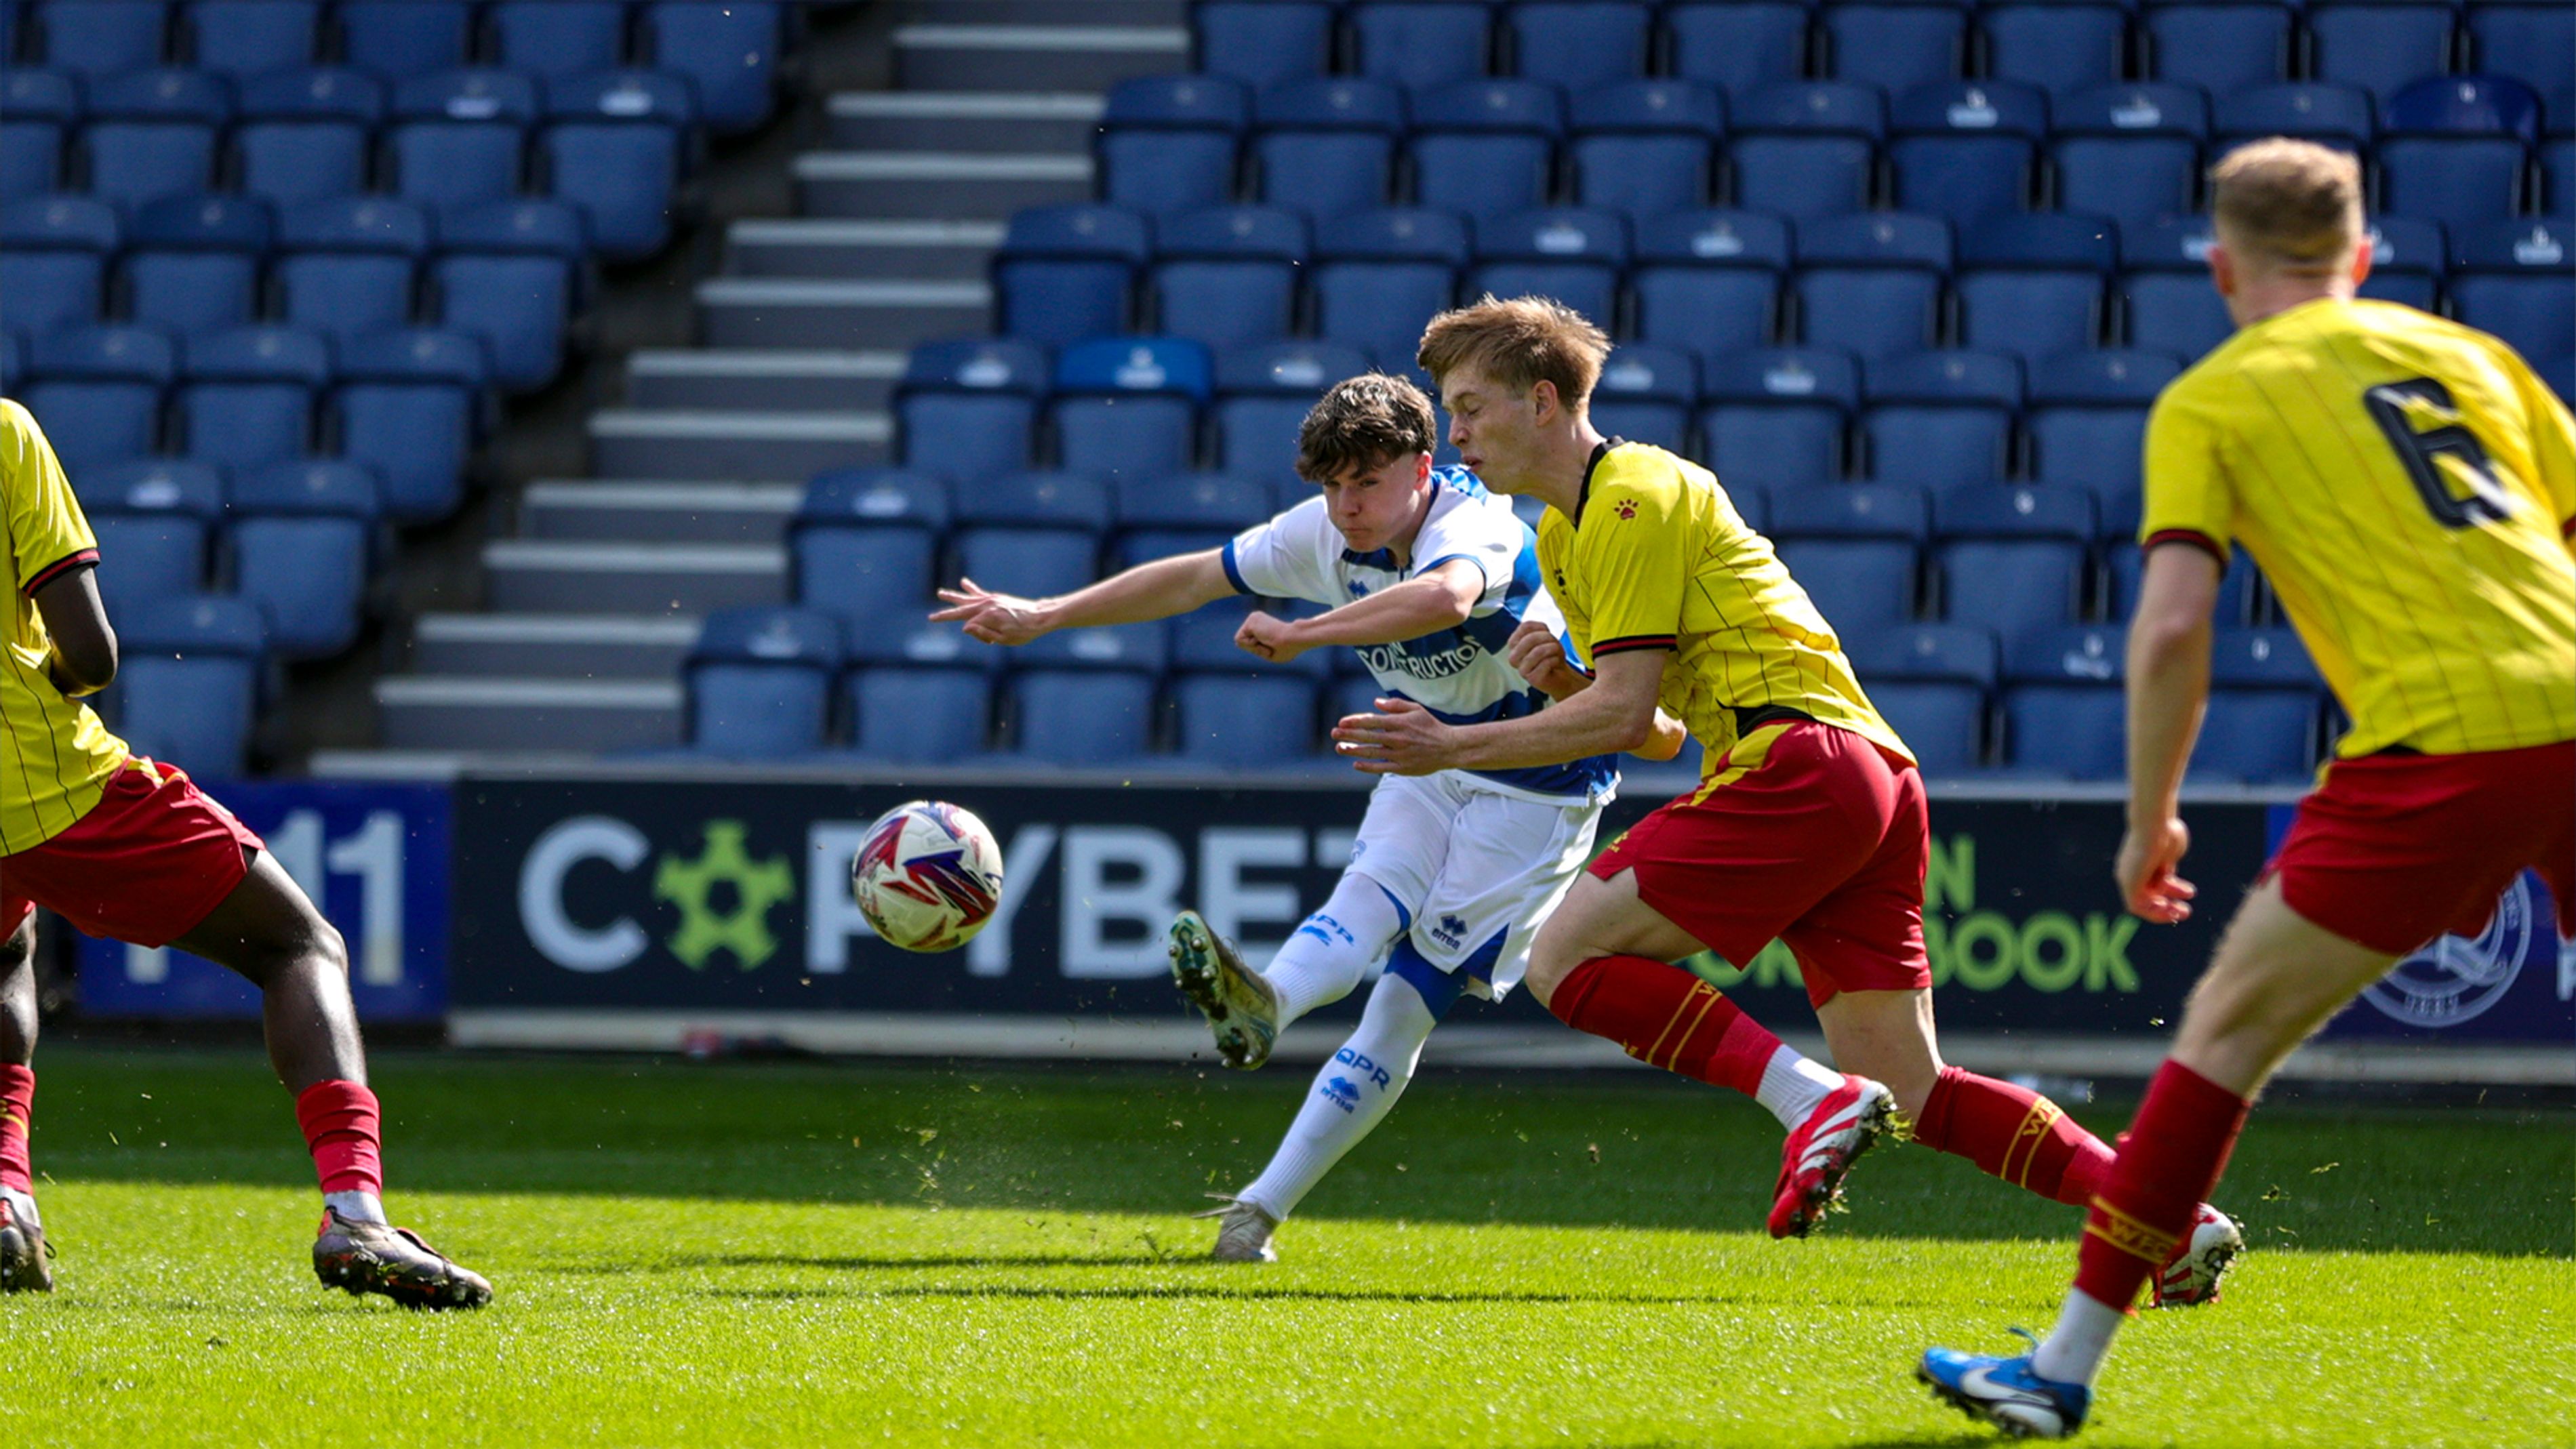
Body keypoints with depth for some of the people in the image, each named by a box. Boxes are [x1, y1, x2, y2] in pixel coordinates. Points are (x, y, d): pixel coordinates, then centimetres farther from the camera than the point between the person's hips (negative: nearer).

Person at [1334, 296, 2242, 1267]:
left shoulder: (1632, 501, -5)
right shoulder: (1563, 534, 25)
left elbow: (1621, 714, -12)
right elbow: (1643, 717, 28)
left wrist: (1454, 748, -7)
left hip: (1803, 764, -10)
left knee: (1566, 959, -11)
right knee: (1915, 1097, 4)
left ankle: (1821, 1103, -21)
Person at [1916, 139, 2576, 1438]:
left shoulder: (2209, 403, 9)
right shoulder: (2472, 355, 22)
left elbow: (2171, 626, -1)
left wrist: (2149, 823, 9)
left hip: (2436, 746, -4)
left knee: (2227, 1031, 5)